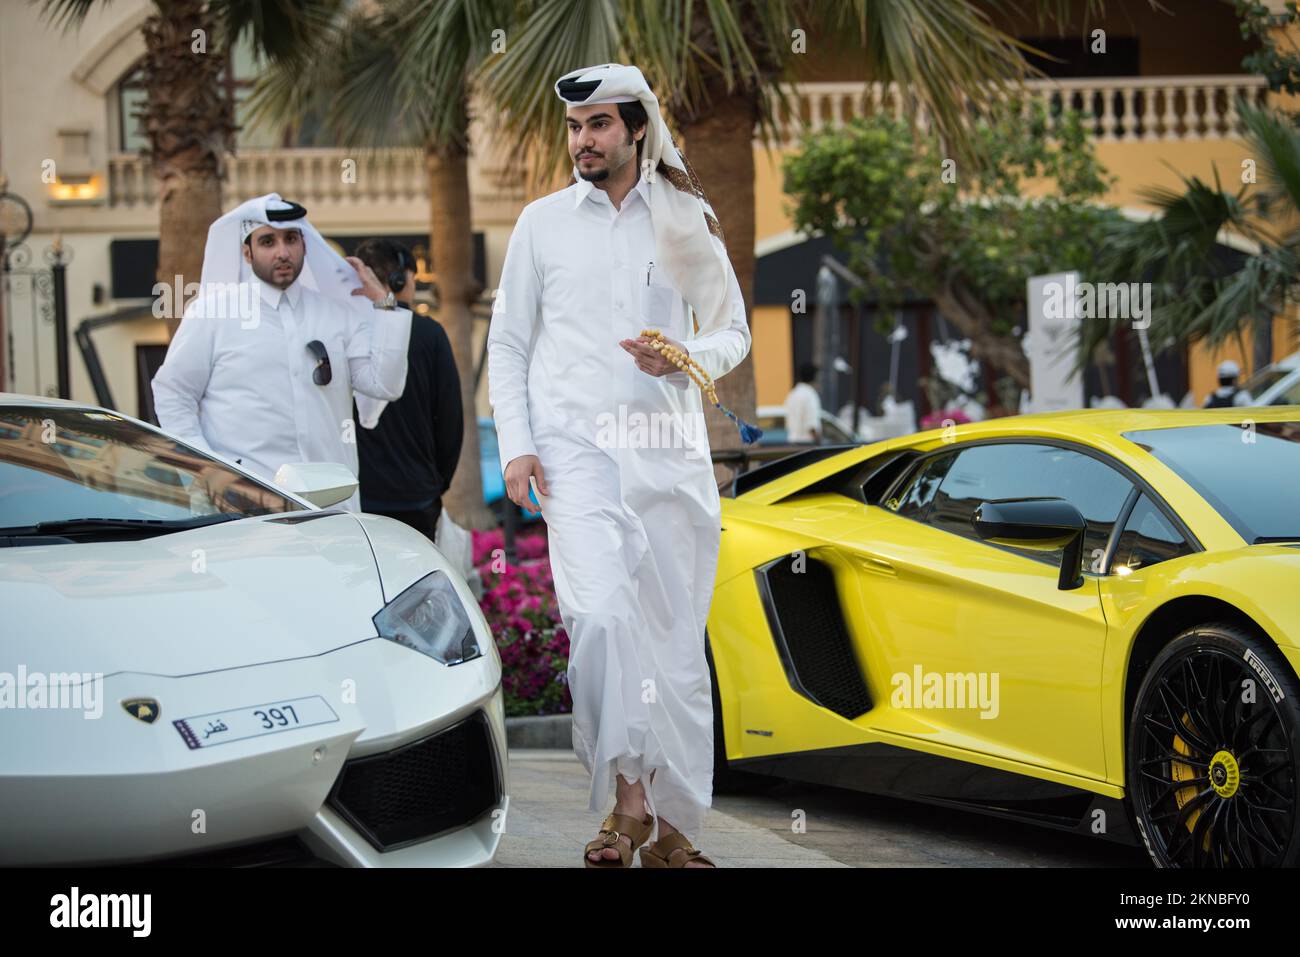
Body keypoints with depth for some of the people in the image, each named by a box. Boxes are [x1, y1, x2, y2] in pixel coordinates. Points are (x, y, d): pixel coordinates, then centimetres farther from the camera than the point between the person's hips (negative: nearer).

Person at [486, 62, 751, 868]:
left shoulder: (689, 221, 10)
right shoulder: (543, 222, 11)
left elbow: (734, 331, 15)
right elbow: (507, 343, 13)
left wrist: (687, 357, -7)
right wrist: (515, 445, 1)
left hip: (670, 453, 1)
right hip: (575, 448, -1)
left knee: (675, 639, 2)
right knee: (602, 616, -23)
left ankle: (675, 829, 11)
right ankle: (626, 794, -11)